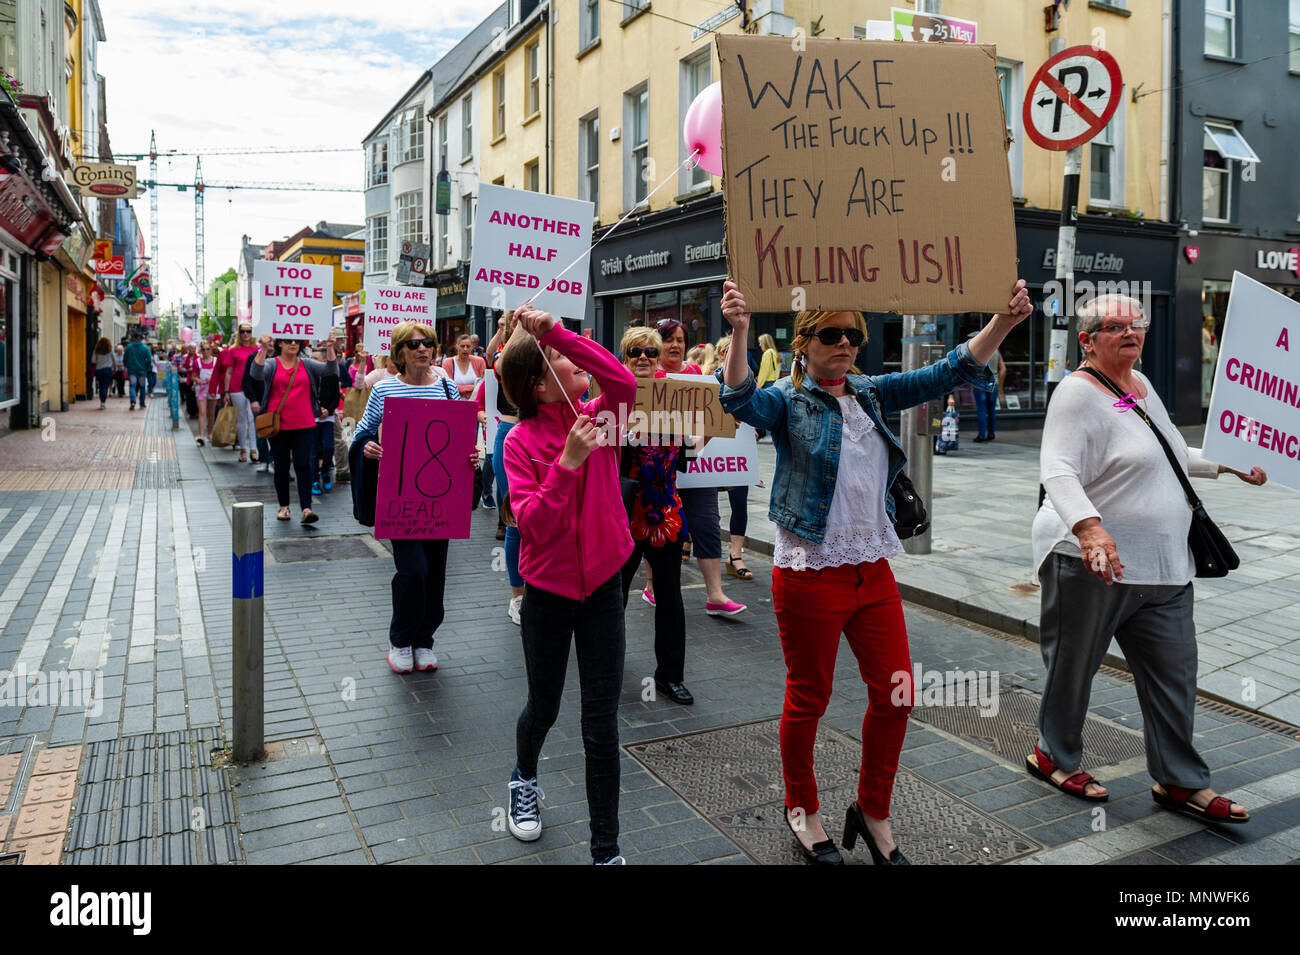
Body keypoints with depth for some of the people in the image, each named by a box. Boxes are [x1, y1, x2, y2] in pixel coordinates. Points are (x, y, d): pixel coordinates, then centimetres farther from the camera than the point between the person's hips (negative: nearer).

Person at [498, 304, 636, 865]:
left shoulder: (598, 415, -4)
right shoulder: (521, 441, -10)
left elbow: (623, 381, -28)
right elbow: (534, 524, -20)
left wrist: (556, 329, -30)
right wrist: (567, 461, -30)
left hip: (602, 586, 1)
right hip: (548, 591, -1)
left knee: (601, 722, 3)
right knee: (544, 706, 18)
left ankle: (606, 850, 18)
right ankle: (524, 779, 53)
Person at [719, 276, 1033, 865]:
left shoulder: (873, 394, 9)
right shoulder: (789, 401, -7)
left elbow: (951, 371, 4)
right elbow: (741, 400, -29)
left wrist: (1005, 320, -10)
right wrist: (738, 330, -45)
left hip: (873, 569, 6)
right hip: (810, 573, -5)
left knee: (895, 694, 9)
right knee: (808, 699, 9)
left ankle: (873, 813, 30)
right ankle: (802, 810, 33)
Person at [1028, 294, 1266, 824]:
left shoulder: (1139, 383, 15)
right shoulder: (1078, 392, -13)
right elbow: (1058, 470, -27)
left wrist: (1230, 465, 30)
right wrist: (1089, 527, -42)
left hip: (1162, 565, 8)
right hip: (1094, 563, -8)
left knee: (1174, 672, 11)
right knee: (1073, 667, 8)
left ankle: (1180, 782, 24)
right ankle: (1054, 756, 29)